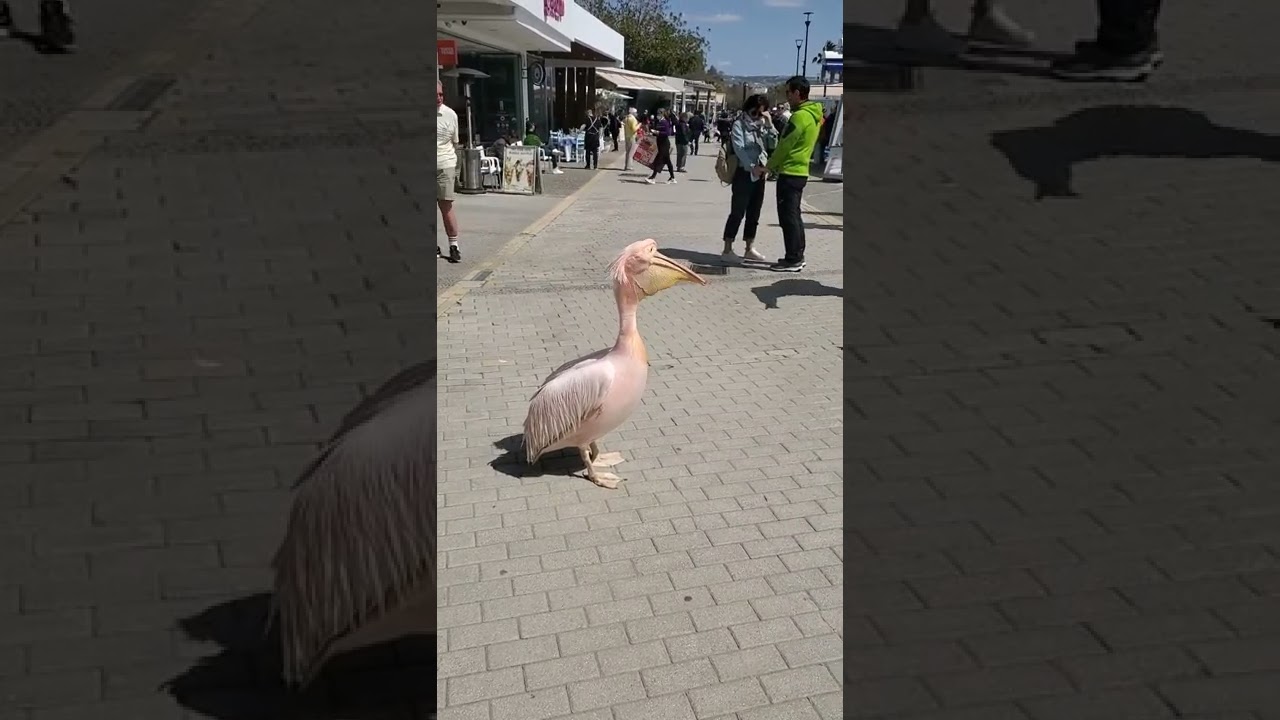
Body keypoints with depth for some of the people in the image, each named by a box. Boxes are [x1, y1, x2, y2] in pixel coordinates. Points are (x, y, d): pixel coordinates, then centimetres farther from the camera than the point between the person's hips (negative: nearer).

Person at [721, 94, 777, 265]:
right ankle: (727, 250, -3)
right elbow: (739, 149, -13)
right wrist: (751, 167, -22)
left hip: (760, 173, 6)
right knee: (737, 213, -6)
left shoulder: (762, 124, 14)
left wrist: (769, 123, -7)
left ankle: (749, 249, 18)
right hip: (744, 172, -6)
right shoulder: (739, 124, -3)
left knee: (754, 213, 10)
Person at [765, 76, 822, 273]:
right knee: (794, 215, 15)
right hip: (800, 171, 10)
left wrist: (769, 165, -2)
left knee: (788, 216, -6)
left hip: (790, 173, -10)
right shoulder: (813, 115, 13)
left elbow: (785, 145, -16)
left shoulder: (800, 116, -18)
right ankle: (797, 256, 20)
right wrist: (776, 164, 16)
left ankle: (793, 260, -4)